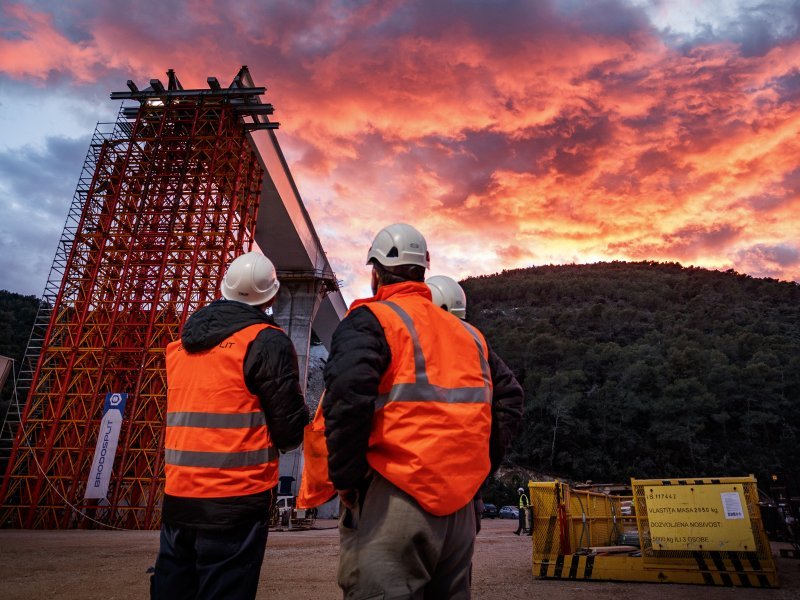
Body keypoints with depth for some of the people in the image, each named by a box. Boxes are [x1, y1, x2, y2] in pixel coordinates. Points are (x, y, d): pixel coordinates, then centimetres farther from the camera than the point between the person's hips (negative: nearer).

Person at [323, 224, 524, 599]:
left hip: (394, 497, -6)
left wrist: (345, 480, -9)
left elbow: (346, 400, -20)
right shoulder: (467, 333, 15)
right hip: (460, 500, 7)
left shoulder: (369, 320, -4)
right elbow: (509, 397, 18)